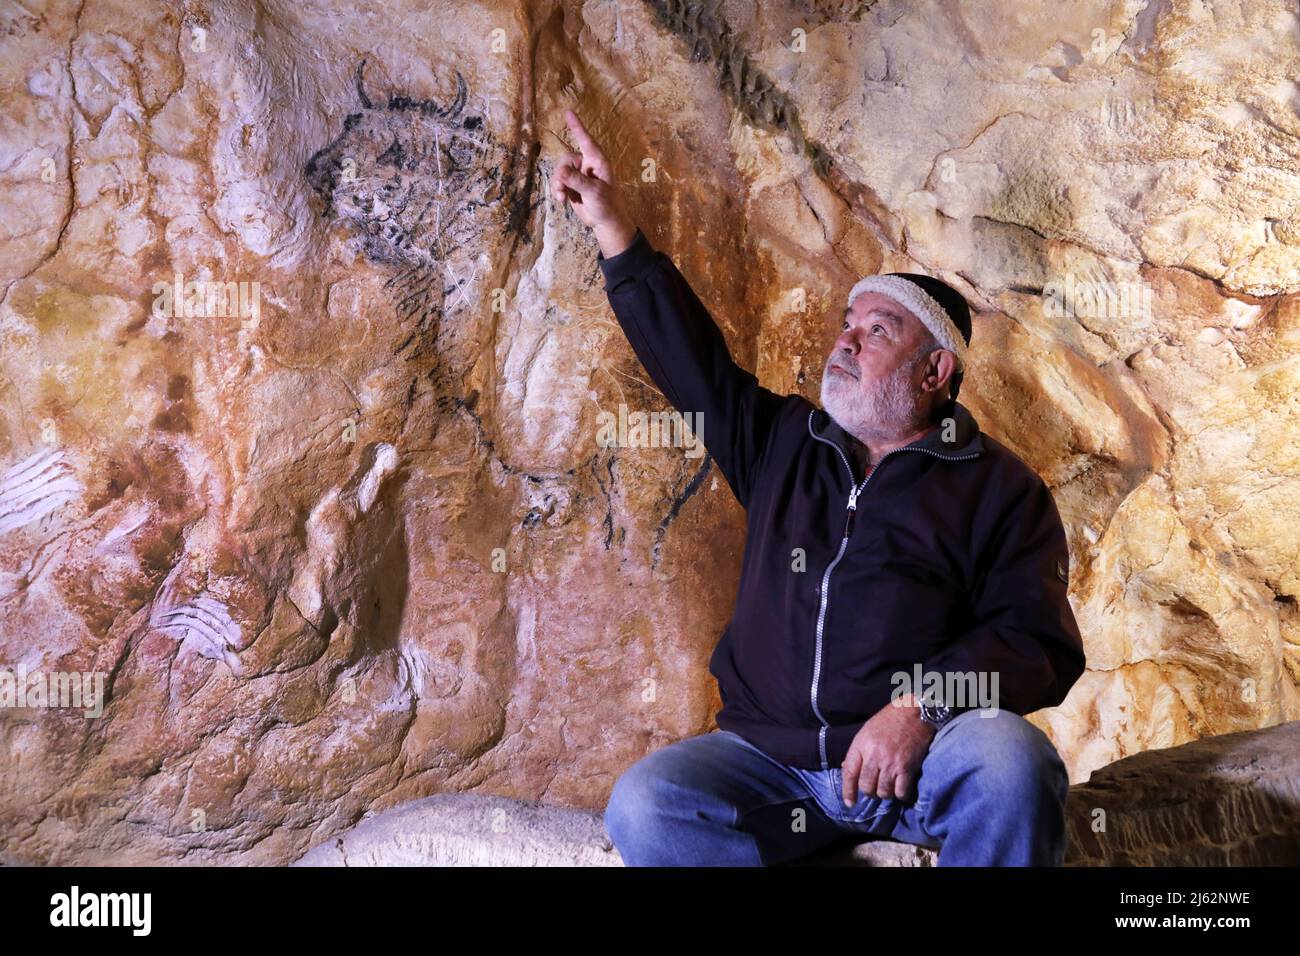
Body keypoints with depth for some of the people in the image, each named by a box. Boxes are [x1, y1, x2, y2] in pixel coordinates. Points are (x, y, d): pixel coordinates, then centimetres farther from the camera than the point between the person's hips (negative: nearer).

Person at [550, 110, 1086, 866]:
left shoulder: (997, 484, 6)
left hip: (923, 761, -3)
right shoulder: (784, 442, 19)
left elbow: (1040, 640, -4)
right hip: (771, 757, 3)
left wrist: (922, 705, -19)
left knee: (1010, 757, -35)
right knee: (645, 805, -25)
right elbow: (688, 356, 19)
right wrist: (612, 227, 15)